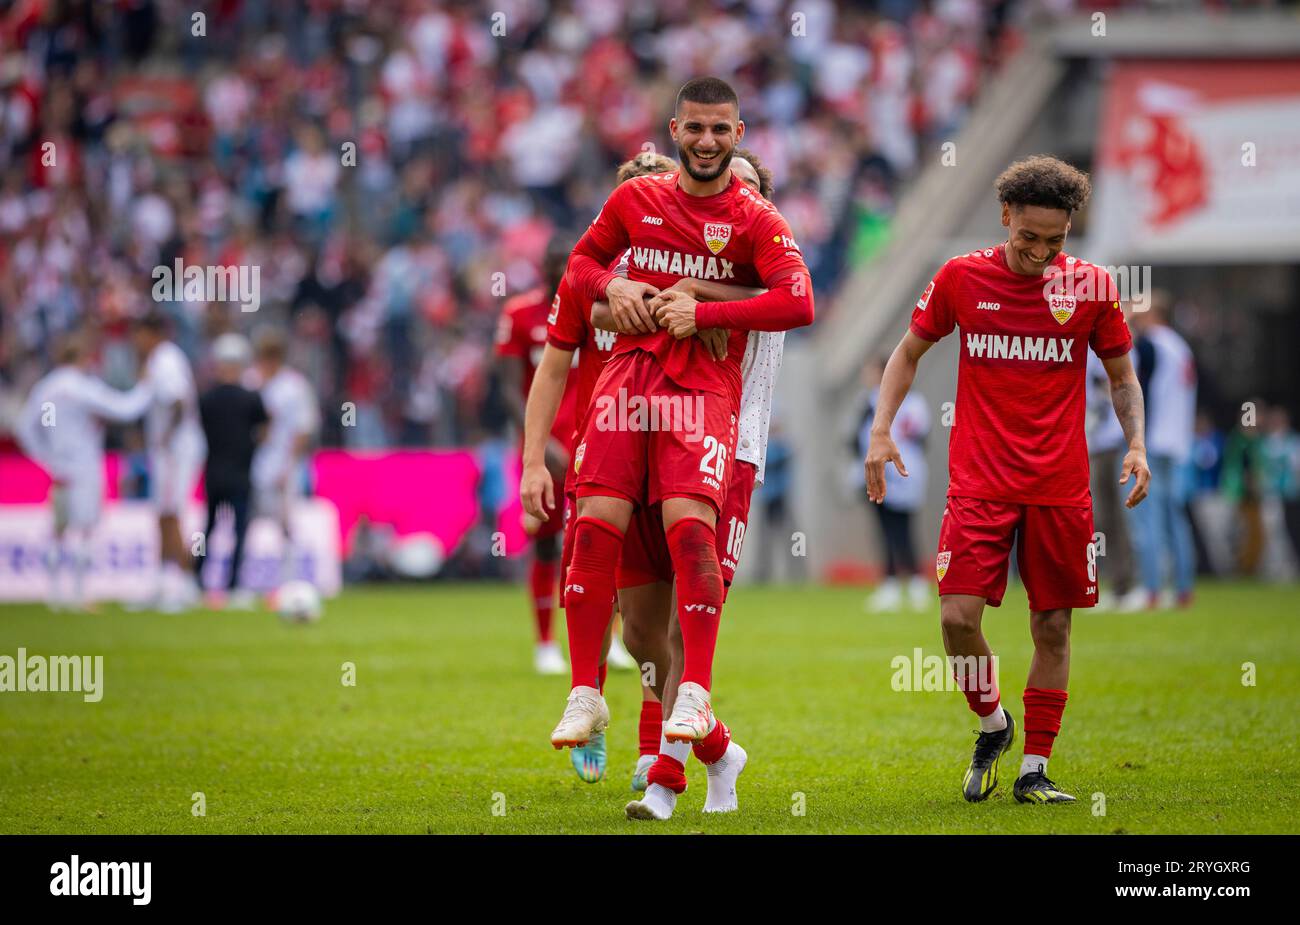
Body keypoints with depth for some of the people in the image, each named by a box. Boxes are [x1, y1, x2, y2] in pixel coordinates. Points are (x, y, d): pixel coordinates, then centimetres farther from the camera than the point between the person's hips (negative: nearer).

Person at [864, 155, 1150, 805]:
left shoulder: (1090, 286, 0)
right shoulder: (961, 277, -1)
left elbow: (1122, 378, 11)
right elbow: (909, 350, 13)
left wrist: (1135, 444, -4)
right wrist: (881, 429, 1)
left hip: (1060, 488, 1)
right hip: (979, 481, -1)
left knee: (1053, 627, 3)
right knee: (957, 617, -11)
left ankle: (1034, 769, 14)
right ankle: (992, 725, 15)